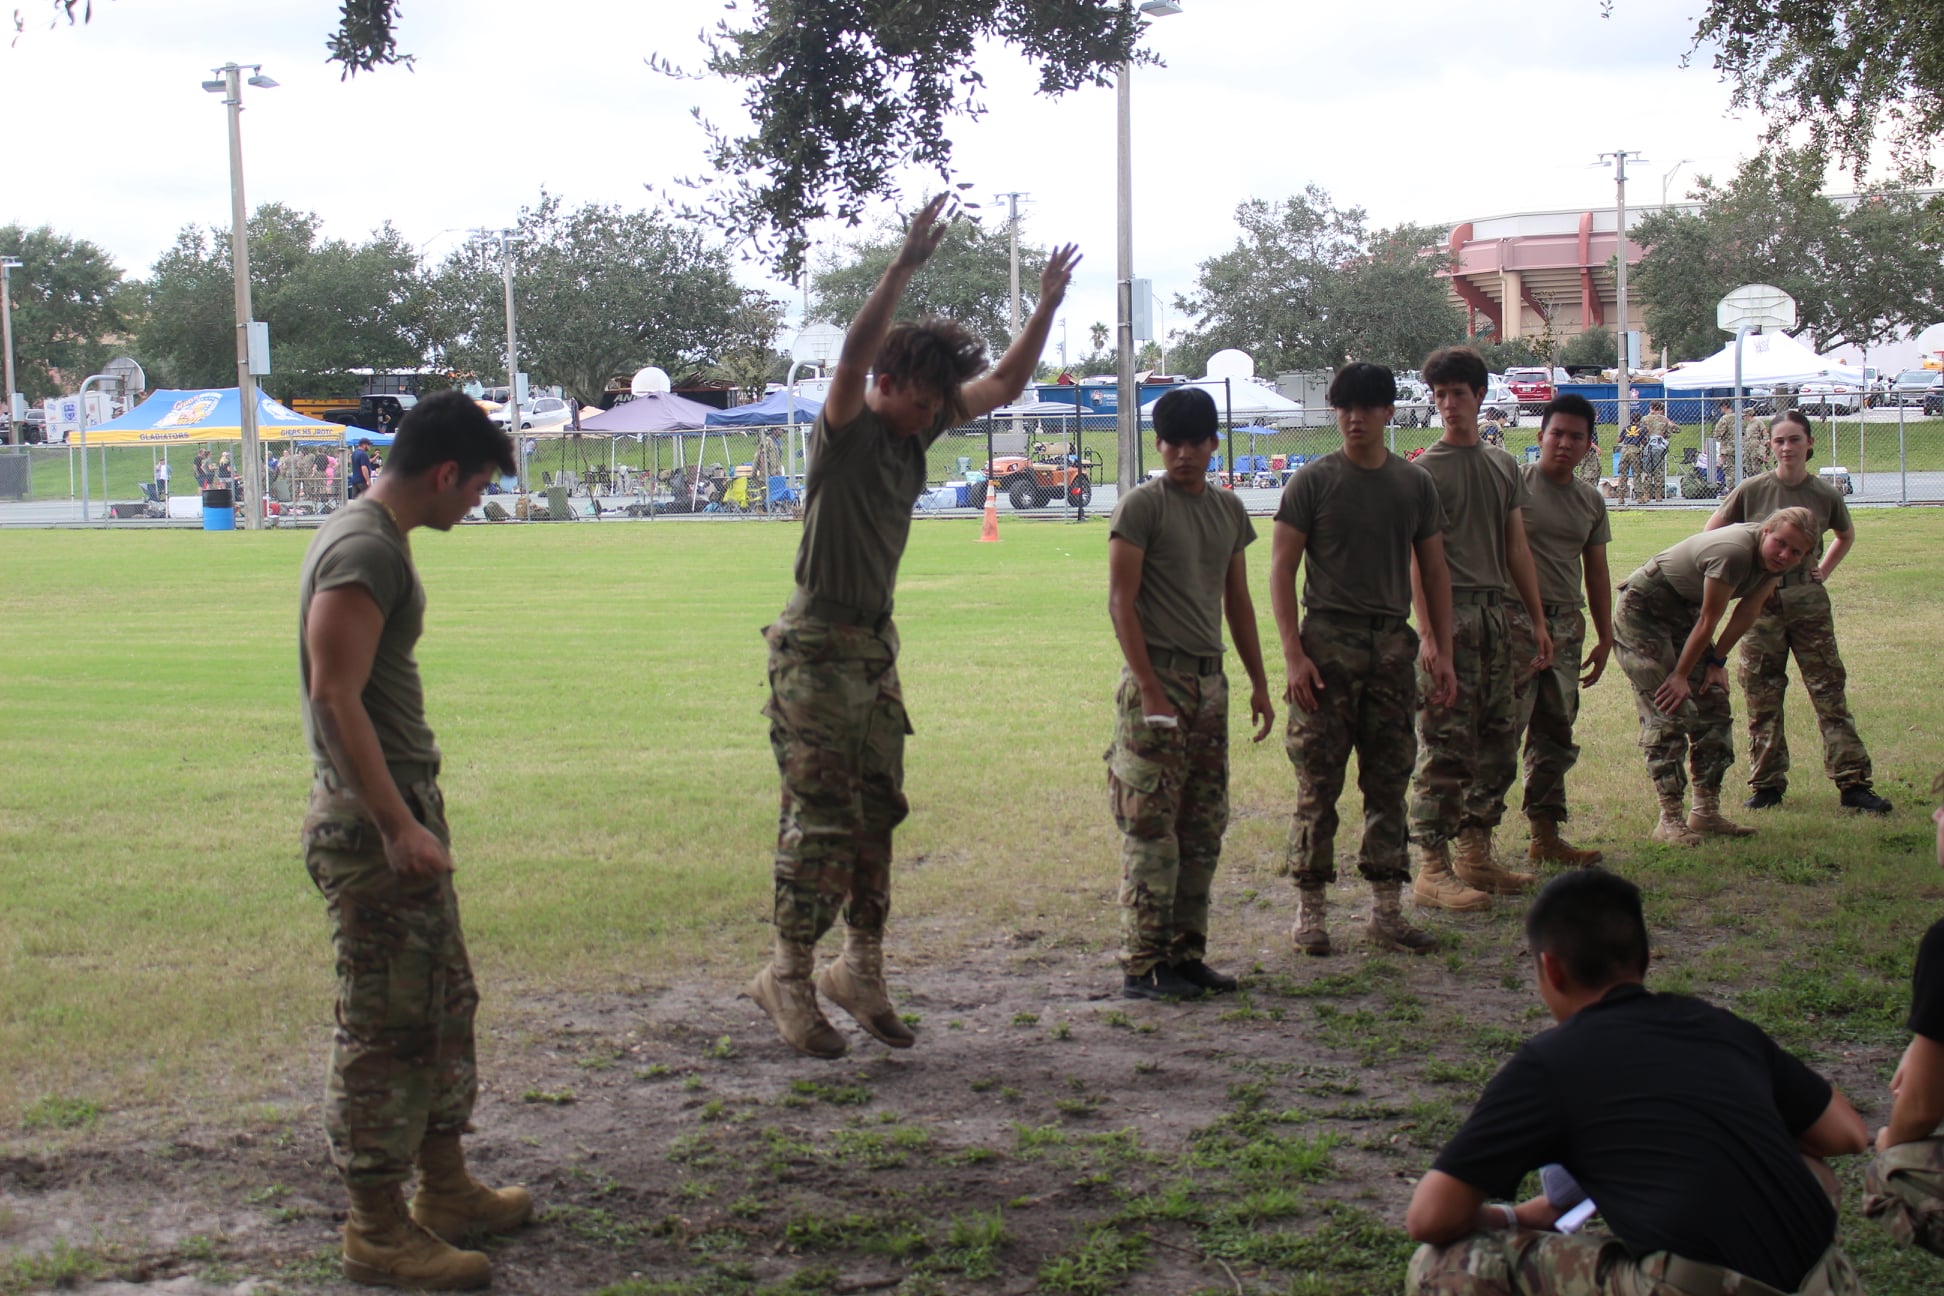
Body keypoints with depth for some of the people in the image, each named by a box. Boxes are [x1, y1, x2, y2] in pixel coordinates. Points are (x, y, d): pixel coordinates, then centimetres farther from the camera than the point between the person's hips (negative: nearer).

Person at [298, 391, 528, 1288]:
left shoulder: (373, 538, 14)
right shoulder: (363, 551, -18)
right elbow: (335, 698, -25)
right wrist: (397, 828, -27)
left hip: (401, 804, 11)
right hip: (373, 820, -11)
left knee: (444, 1005, 18)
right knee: (385, 1027, -3)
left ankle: (445, 1193, 29)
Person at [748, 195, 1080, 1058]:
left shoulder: (916, 432, 8)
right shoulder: (846, 430, -12)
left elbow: (1002, 385, 13)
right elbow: (855, 353, -31)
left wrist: (1048, 305, 3)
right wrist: (906, 265, -38)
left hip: (876, 648, 8)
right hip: (817, 647, -8)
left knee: (876, 817, 10)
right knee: (822, 820, -7)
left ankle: (861, 971, 20)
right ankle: (787, 977, 2)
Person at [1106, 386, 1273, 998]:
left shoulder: (1229, 510, 14)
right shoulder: (1142, 506, -6)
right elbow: (1121, 601, -11)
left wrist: (1259, 683, 16)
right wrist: (1150, 690, -17)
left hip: (1210, 679, 7)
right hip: (1157, 676, -7)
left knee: (1204, 827, 9)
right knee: (1151, 827, -7)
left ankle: (1186, 953, 17)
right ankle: (1142, 965, -3)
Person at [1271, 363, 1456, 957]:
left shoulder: (1415, 484, 10)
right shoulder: (1313, 481, -1)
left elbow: (1434, 571, 15)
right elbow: (1281, 569, -4)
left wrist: (1444, 652, 7)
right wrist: (1293, 653, -13)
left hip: (1393, 645, 4)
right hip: (1328, 642, -3)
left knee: (1389, 780, 7)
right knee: (1318, 781, -3)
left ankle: (1387, 912, 13)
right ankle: (1310, 909, 5)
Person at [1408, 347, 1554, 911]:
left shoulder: (1504, 466, 17)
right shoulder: (1426, 469, -3)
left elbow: (1516, 548, 20)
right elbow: (1417, 557, -9)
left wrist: (1538, 620, 15)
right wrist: (1429, 631, -19)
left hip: (1495, 611, 7)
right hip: (1450, 614, -7)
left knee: (1498, 742, 10)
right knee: (1446, 745, -9)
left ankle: (1476, 854, 20)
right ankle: (1432, 869, -7)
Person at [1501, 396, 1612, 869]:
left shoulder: (1592, 501, 14)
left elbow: (1596, 572, 20)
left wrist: (1605, 637, 19)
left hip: (1566, 622, 6)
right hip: (1515, 617, -6)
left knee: (1556, 732, 10)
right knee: (1504, 726, -11)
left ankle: (1545, 835, 17)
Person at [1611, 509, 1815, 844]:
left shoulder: (1773, 558, -8)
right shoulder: (1733, 552, -33)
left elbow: (1748, 612, 3)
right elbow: (1708, 622, -24)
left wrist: (1717, 662, 3)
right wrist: (1681, 676, -15)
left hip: (1684, 610, 9)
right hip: (1642, 611, -9)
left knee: (1713, 706, 6)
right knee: (1666, 712, -14)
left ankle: (1707, 811, 12)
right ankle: (1670, 820, -12)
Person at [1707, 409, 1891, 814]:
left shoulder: (1826, 495, 0)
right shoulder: (1751, 491, -5)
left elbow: (1846, 535, 20)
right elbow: (1711, 534, 8)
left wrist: (1824, 571, 8)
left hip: (1809, 602, 0)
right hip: (1760, 602, 0)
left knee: (1830, 692, -1)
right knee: (1762, 699, 4)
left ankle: (1853, 784, 2)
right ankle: (1767, 784, 14)